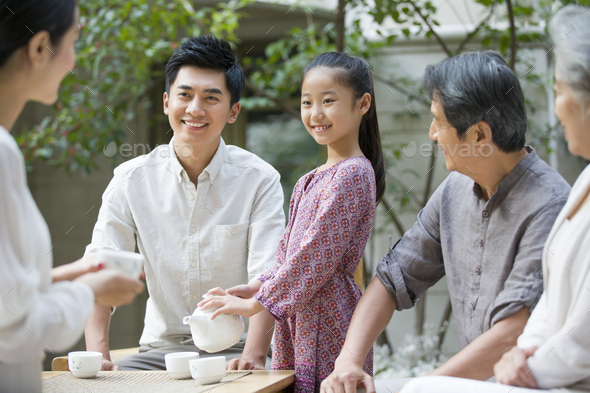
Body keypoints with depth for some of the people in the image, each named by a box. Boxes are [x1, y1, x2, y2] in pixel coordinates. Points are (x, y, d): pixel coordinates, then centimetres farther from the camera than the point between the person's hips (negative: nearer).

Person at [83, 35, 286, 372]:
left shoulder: (260, 180, -4)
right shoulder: (132, 180, 2)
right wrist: (98, 355, -23)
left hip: (233, 351, -2)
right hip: (160, 349, 2)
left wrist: (253, 356, -32)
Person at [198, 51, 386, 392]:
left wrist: (254, 303, -12)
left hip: (327, 326, -8)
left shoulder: (352, 173, -12)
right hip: (299, 325, 8)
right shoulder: (311, 181, 17)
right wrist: (253, 287, 5)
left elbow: (318, 255, -16)